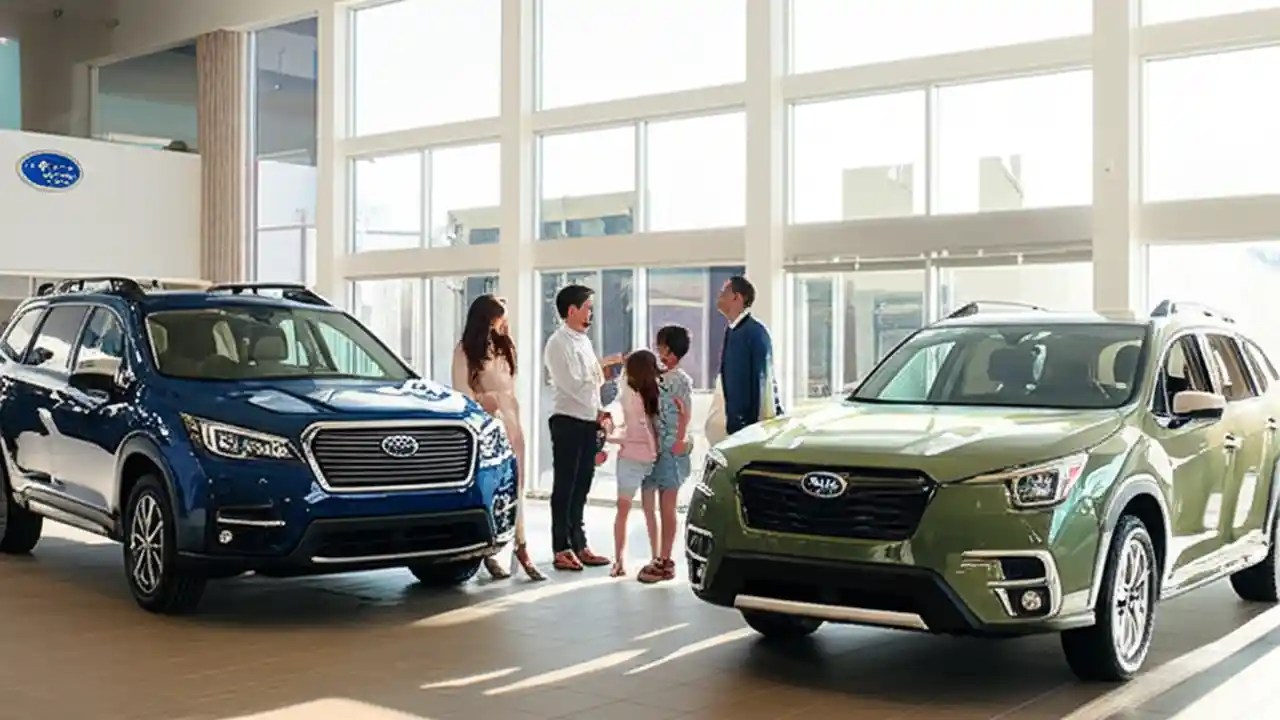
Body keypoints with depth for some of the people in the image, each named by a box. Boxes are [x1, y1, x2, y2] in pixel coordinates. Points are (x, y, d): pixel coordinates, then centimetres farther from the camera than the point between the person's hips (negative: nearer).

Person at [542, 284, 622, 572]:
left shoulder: (584, 341, 16)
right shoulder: (559, 343, -10)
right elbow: (573, 385, -17)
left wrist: (603, 415, 4)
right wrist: (600, 411, -12)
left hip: (589, 421, 8)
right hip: (568, 421, -8)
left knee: (581, 487, 12)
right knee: (564, 487, -1)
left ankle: (579, 545, 20)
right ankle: (562, 550, 5)